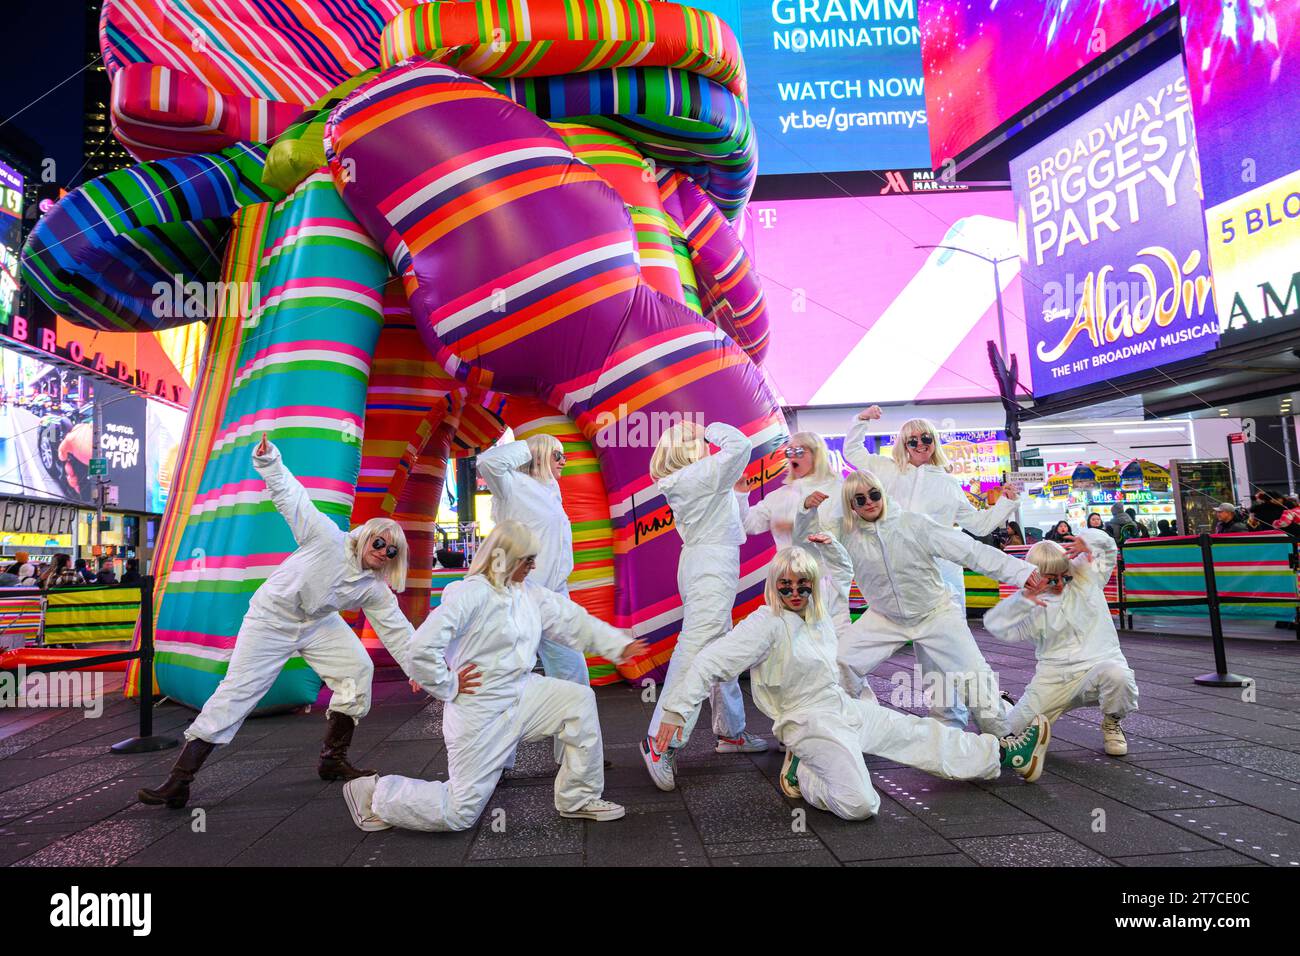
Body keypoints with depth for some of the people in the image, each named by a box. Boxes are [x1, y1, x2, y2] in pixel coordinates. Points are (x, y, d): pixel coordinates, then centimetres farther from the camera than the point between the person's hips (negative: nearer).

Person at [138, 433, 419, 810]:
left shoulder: (375, 591, -10)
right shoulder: (329, 539, -23)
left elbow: (399, 632, -8)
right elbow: (291, 496, -25)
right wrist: (268, 460, -39)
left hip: (317, 624, 5)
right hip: (272, 617, -5)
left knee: (357, 669, -9)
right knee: (237, 690, -11)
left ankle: (333, 759, 6)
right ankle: (179, 781, -6)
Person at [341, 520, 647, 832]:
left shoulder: (530, 592, 3)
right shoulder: (471, 593, -22)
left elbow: (572, 619, 6)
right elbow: (422, 647, -28)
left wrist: (620, 645, 3)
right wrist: (448, 687, -15)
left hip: (521, 693, 7)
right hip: (482, 712, -7)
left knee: (578, 699, -10)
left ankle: (579, 798, 5)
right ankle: (376, 793, 22)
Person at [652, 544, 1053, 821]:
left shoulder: (817, 608, 4)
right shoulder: (766, 624, -20)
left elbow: (843, 573, 23)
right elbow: (710, 662, -24)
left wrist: (829, 547, 2)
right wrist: (676, 710, -28)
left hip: (846, 708, 8)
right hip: (812, 723, -8)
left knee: (921, 733, 14)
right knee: (859, 804, -25)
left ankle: (1006, 755, 27)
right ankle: (801, 774, -1)